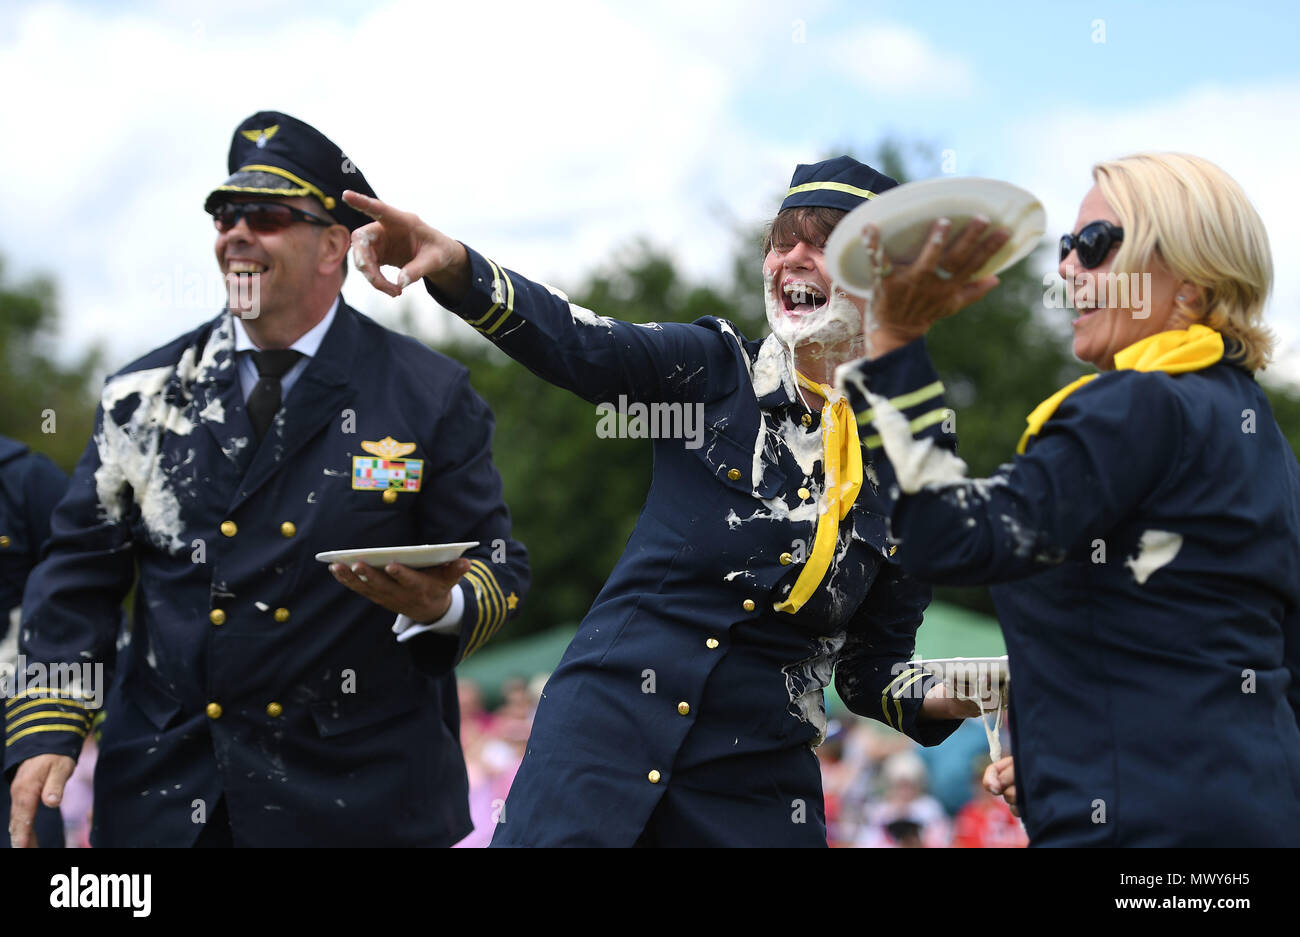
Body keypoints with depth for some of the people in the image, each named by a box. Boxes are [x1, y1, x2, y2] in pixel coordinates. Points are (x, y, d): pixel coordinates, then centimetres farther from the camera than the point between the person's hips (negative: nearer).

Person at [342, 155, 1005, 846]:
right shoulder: (716, 368, 3)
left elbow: (873, 661, 10)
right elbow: (571, 341, -15)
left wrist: (938, 698, -12)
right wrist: (451, 264, -33)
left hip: (754, 790, 1)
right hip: (607, 725, 0)